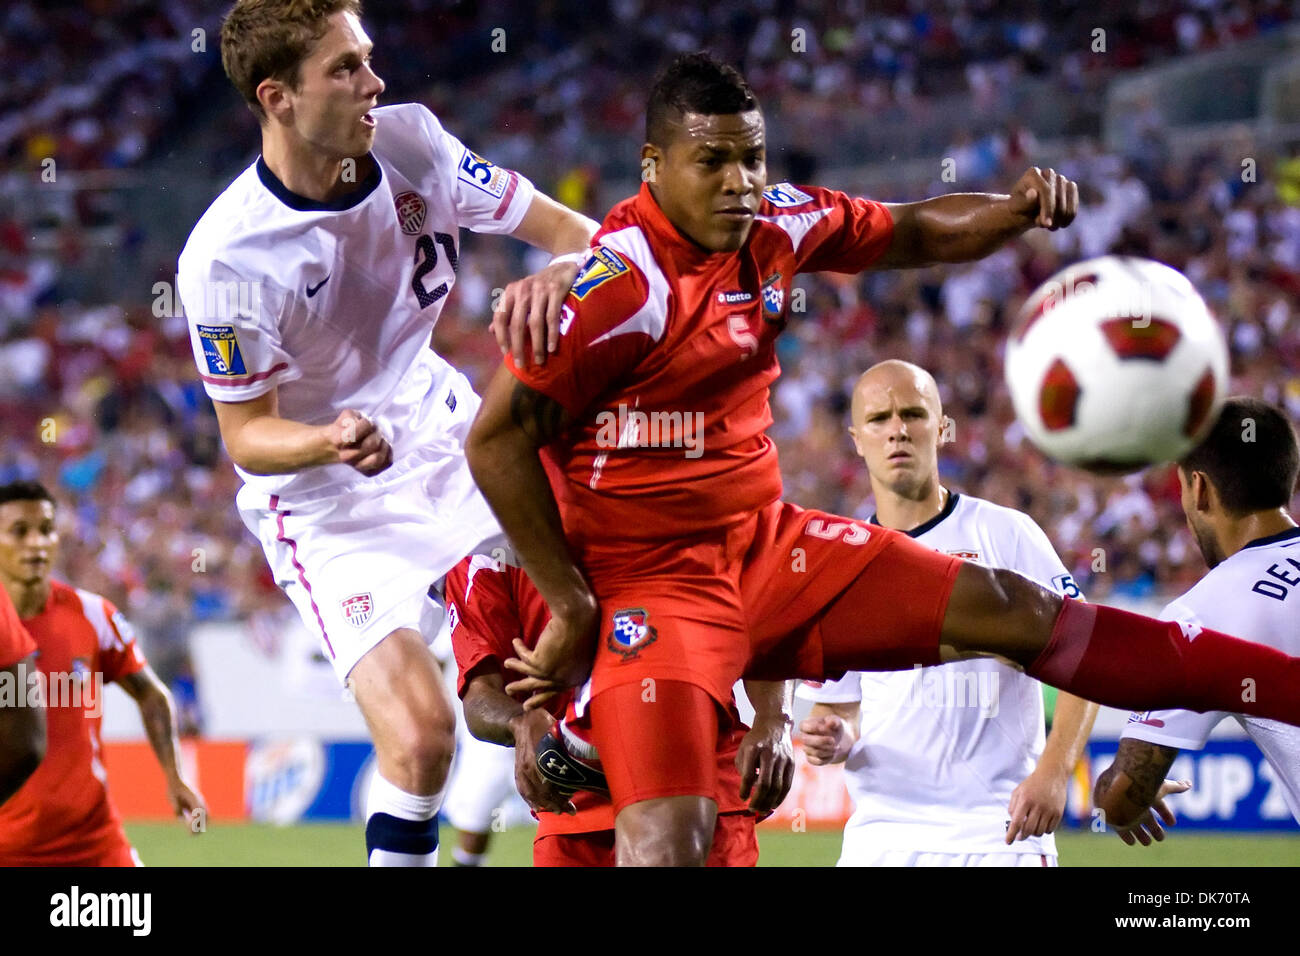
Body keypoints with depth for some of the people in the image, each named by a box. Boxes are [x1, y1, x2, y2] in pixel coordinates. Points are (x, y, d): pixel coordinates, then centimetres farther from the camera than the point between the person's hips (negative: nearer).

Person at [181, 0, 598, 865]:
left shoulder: (409, 142, -12)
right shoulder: (225, 258, -24)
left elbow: (574, 233, -8)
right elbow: (245, 435, -14)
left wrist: (555, 277, -33)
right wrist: (331, 441, -36)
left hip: (439, 429, 6)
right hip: (326, 501, -6)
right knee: (420, 734, -20)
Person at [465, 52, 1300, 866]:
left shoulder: (779, 223, 1)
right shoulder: (624, 282, -20)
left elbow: (912, 235, 18)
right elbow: (497, 439, -18)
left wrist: (1015, 210, -2)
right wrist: (571, 603, -15)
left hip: (766, 542, 7)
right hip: (650, 579, -7)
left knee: (1012, 611, 5)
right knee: (668, 835, -26)